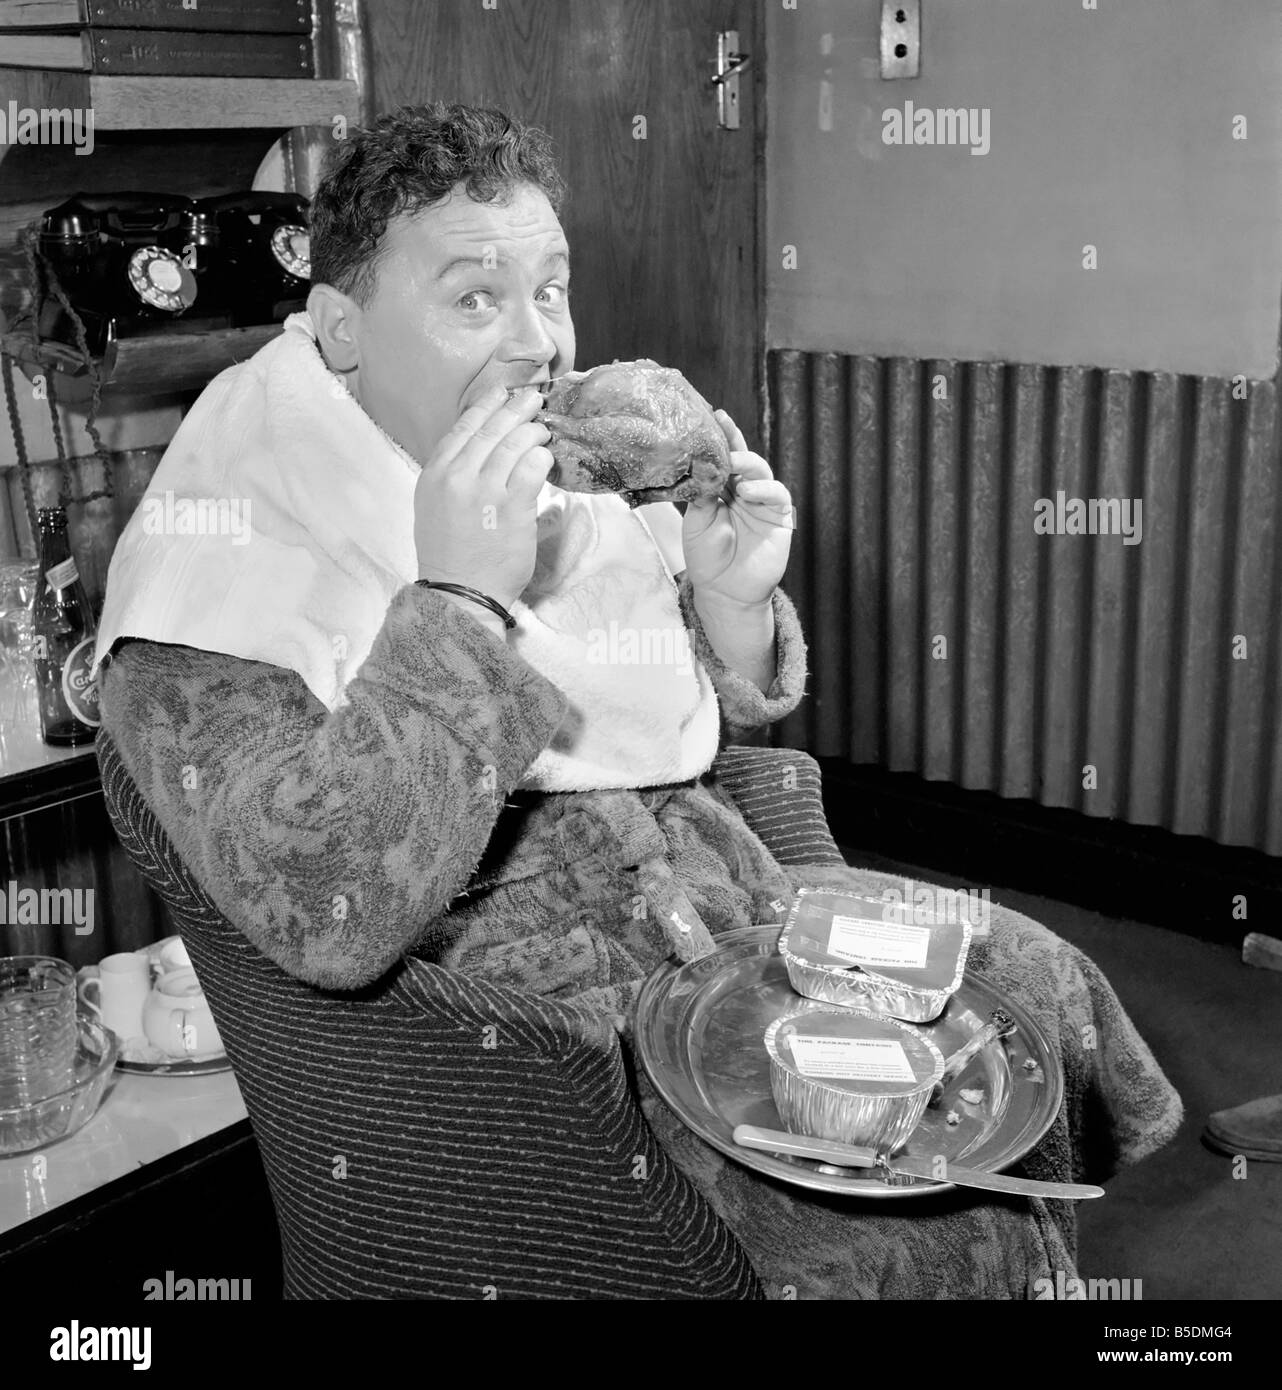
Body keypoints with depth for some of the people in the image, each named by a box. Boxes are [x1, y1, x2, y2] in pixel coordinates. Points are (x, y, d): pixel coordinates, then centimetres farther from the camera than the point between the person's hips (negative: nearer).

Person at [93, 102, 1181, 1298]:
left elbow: (710, 722, 14)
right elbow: (326, 922, -30)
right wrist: (457, 600, -32)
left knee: (1037, 983, 5)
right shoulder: (225, 548, -17)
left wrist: (731, 600, -9)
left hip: (715, 894, 7)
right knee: (919, 1217, -16)